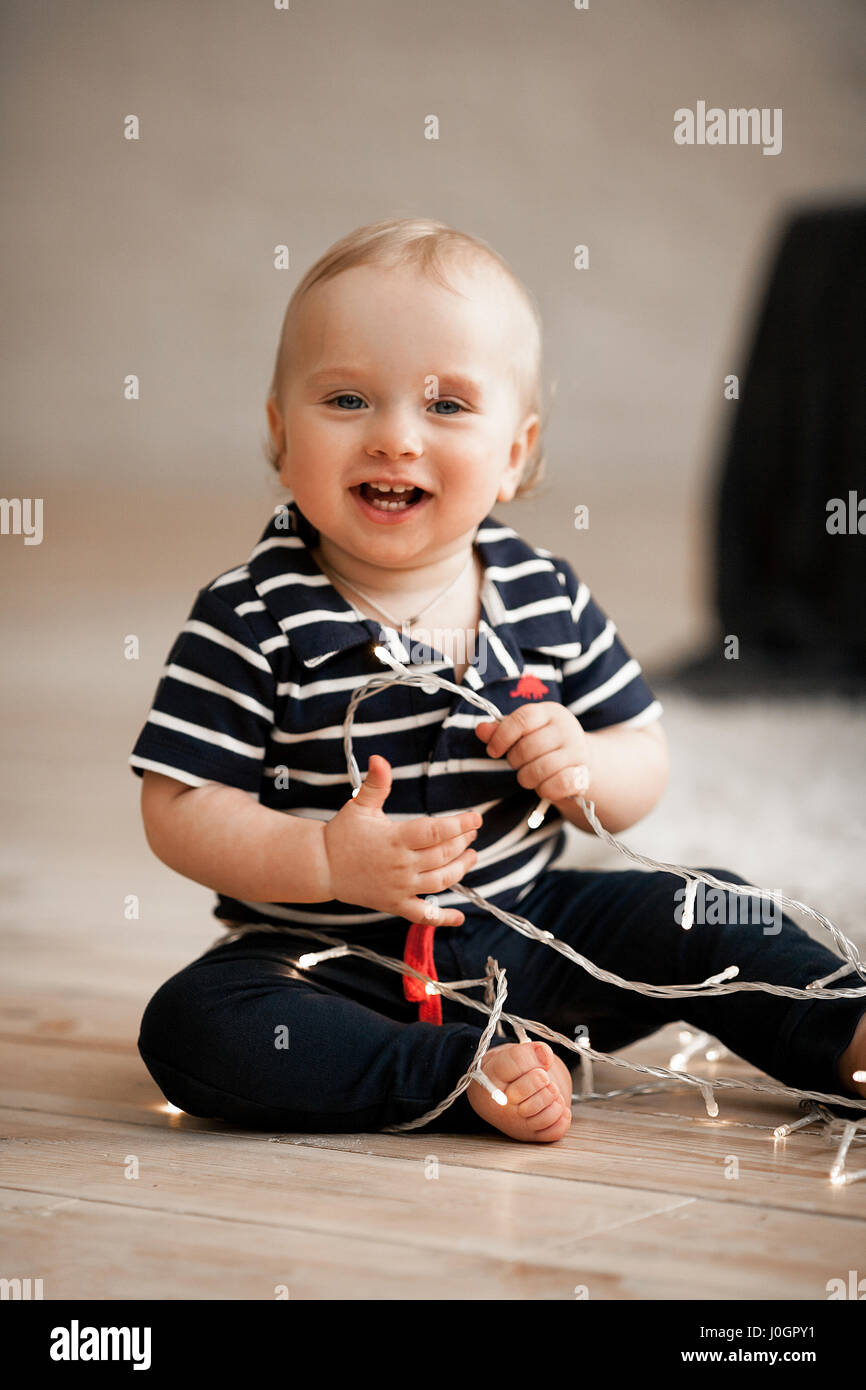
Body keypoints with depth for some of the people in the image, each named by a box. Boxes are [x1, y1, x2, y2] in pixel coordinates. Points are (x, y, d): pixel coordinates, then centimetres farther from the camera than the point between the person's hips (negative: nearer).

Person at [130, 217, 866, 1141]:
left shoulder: (543, 596, -1)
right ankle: (467, 1074, -29)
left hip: (524, 926, 4)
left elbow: (642, 767, 7)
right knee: (190, 1026, -30)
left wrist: (584, 771, -17)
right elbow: (179, 812, -14)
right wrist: (324, 860, -30)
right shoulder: (253, 616, -13)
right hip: (332, 960, -3)